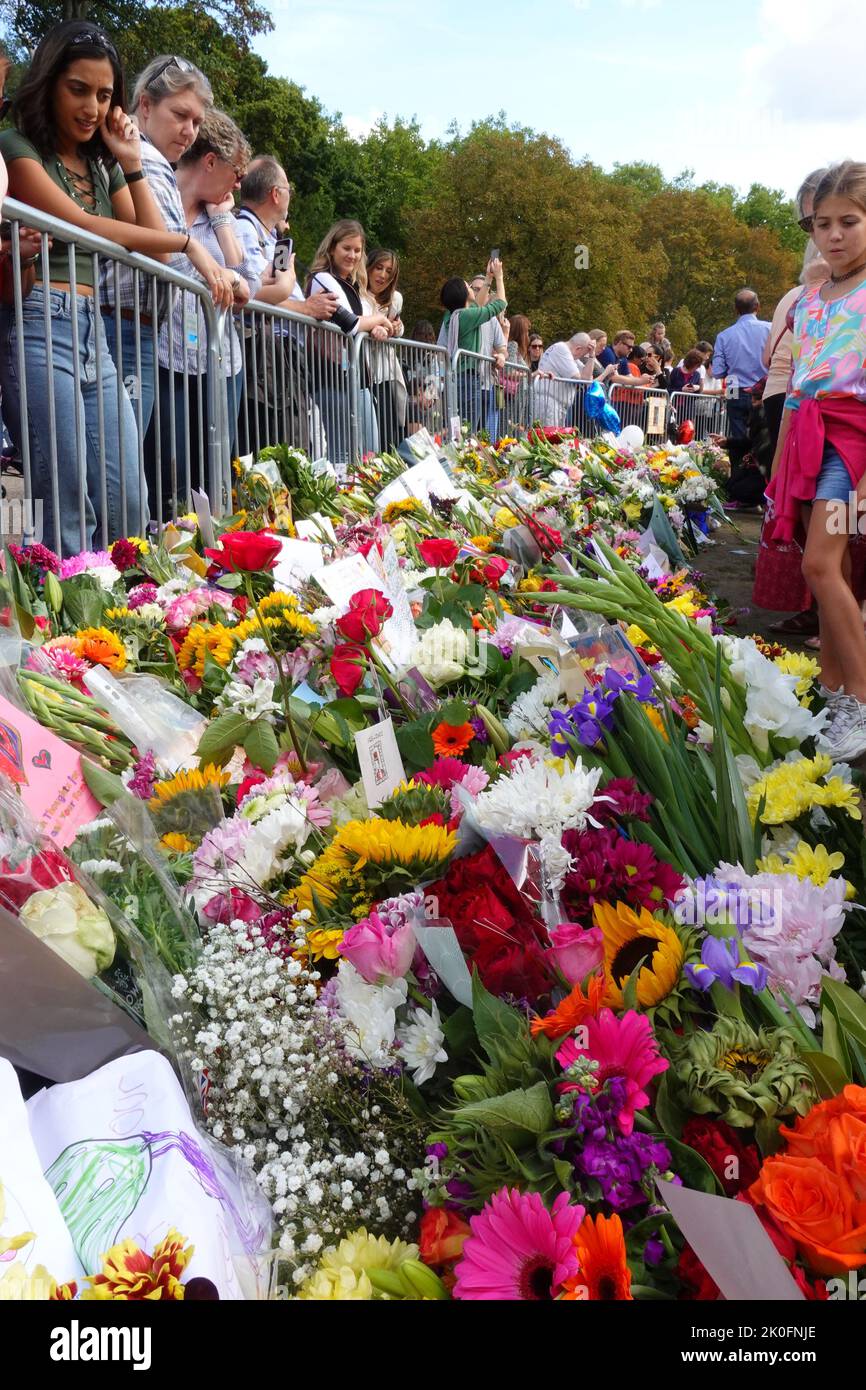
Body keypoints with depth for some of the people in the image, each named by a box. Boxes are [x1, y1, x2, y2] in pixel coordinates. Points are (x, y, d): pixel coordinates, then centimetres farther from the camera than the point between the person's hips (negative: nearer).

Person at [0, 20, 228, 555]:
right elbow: (82, 224, -12)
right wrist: (188, 243, -9)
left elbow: (154, 243, 18)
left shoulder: (101, 165, 22)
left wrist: (132, 164, 10)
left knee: (128, 504, 0)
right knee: (70, 504, -13)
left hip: (94, 333, 7)